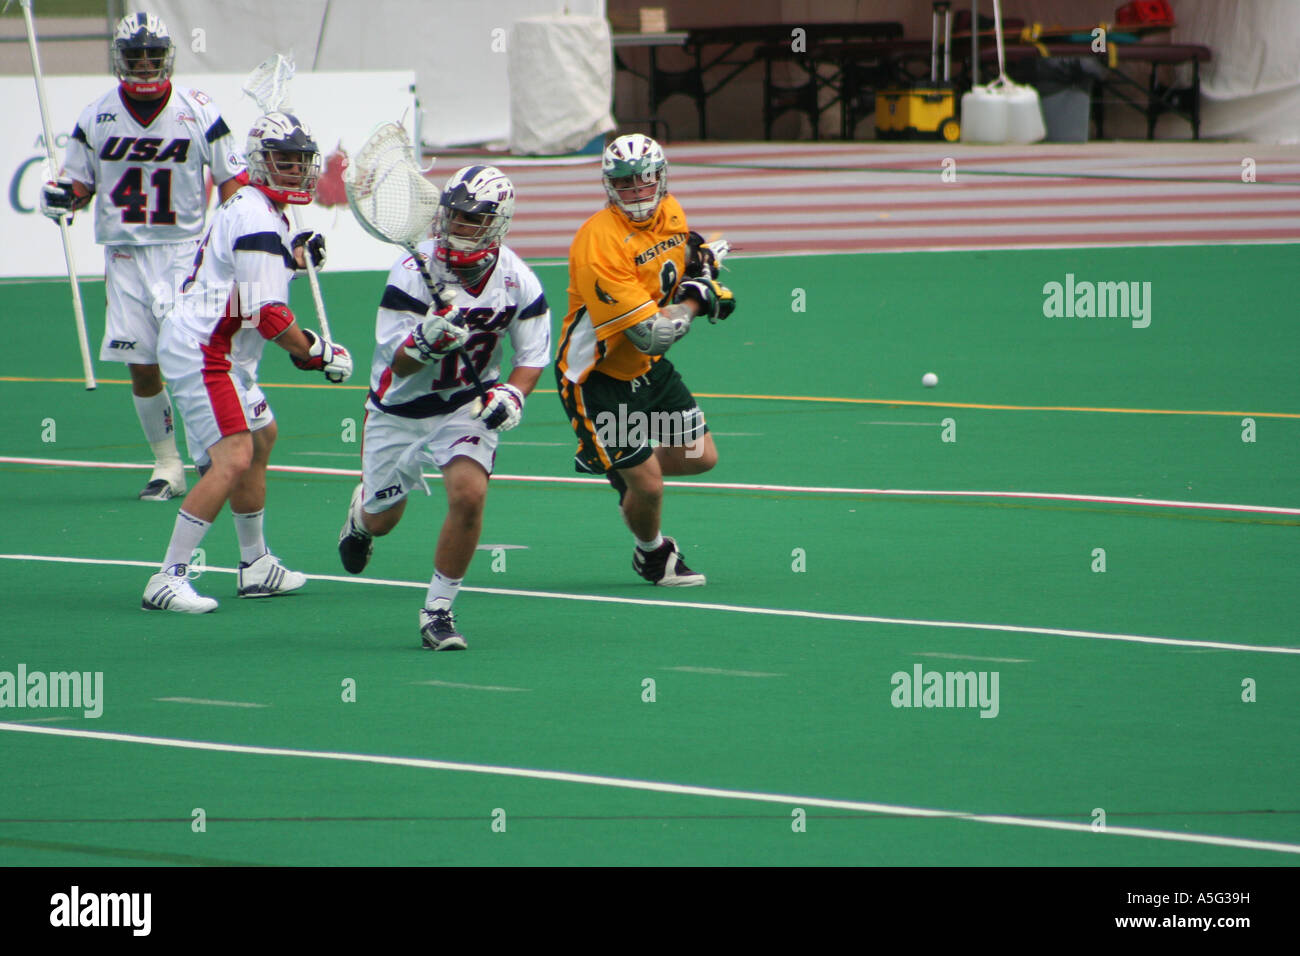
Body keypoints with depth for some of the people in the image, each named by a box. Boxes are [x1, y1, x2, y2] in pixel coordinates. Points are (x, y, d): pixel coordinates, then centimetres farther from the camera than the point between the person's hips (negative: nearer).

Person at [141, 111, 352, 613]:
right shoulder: (258, 219, -18)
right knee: (233, 459, -20)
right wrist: (317, 353, -10)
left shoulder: (249, 207, 15)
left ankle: (255, 567, 38)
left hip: (218, 353, 12)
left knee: (262, 436, 26)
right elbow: (267, 316, -22)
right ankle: (168, 580, -21)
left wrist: (296, 256, 14)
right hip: (201, 351, -12)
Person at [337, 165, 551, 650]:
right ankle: (361, 510, 56)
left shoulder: (518, 281, -14)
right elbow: (396, 362, -24)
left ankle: (438, 610, -6)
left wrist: (512, 393, -20)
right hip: (400, 409, -1)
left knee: (469, 495, -24)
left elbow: (533, 354, 0)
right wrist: (427, 340, -46)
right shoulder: (414, 272, -24)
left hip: (468, 407, 1)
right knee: (383, 517, 14)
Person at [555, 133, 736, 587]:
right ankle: (652, 554, 27)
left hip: (649, 368, 8)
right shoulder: (599, 243, -31)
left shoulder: (671, 212, -6)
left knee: (701, 457, 10)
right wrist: (694, 300, -17)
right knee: (648, 486, -5)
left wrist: (708, 277, 0)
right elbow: (651, 335, -32)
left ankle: (609, 459, 33)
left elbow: (693, 251, 22)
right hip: (597, 378, -8)